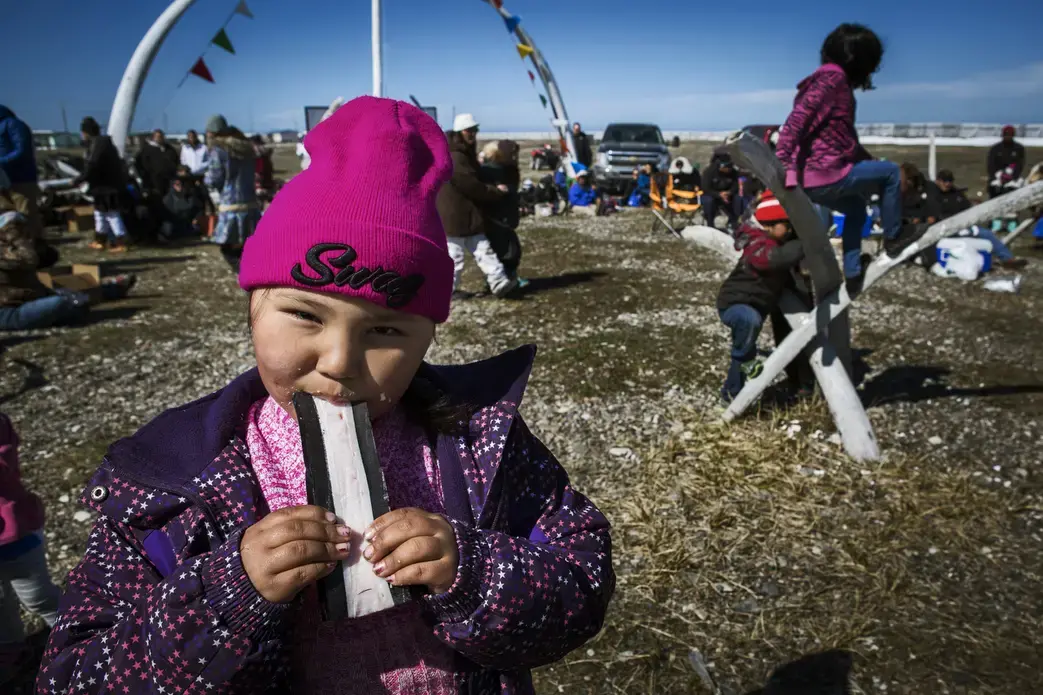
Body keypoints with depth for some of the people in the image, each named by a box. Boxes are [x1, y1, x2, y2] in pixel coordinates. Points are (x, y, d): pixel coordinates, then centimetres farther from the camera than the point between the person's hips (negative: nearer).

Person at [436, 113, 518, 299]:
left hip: (470, 215, 11)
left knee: (483, 250, 5)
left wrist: (493, 190, 8)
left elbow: (475, 181, 21)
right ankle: (448, 289, 12)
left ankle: (500, 283, 5)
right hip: (455, 216, -11)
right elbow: (473, 186, -22)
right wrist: (496, 191, -12)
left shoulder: (465, 154, 15)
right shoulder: (454, 158, -20)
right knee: (455, 256, 0)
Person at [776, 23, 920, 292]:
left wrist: (869, 160, 29)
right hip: (824, 175, -10)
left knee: (855, 209, 31)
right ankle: (893, 236, 21)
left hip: (810, 179, 10)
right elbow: (797, 119, -24)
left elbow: (844, 136, 28)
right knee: (891, 172, 10)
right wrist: (782, 165, -32)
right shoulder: (833, 78, -10)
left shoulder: (830, 79, 21)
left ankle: (852, 273, 31)